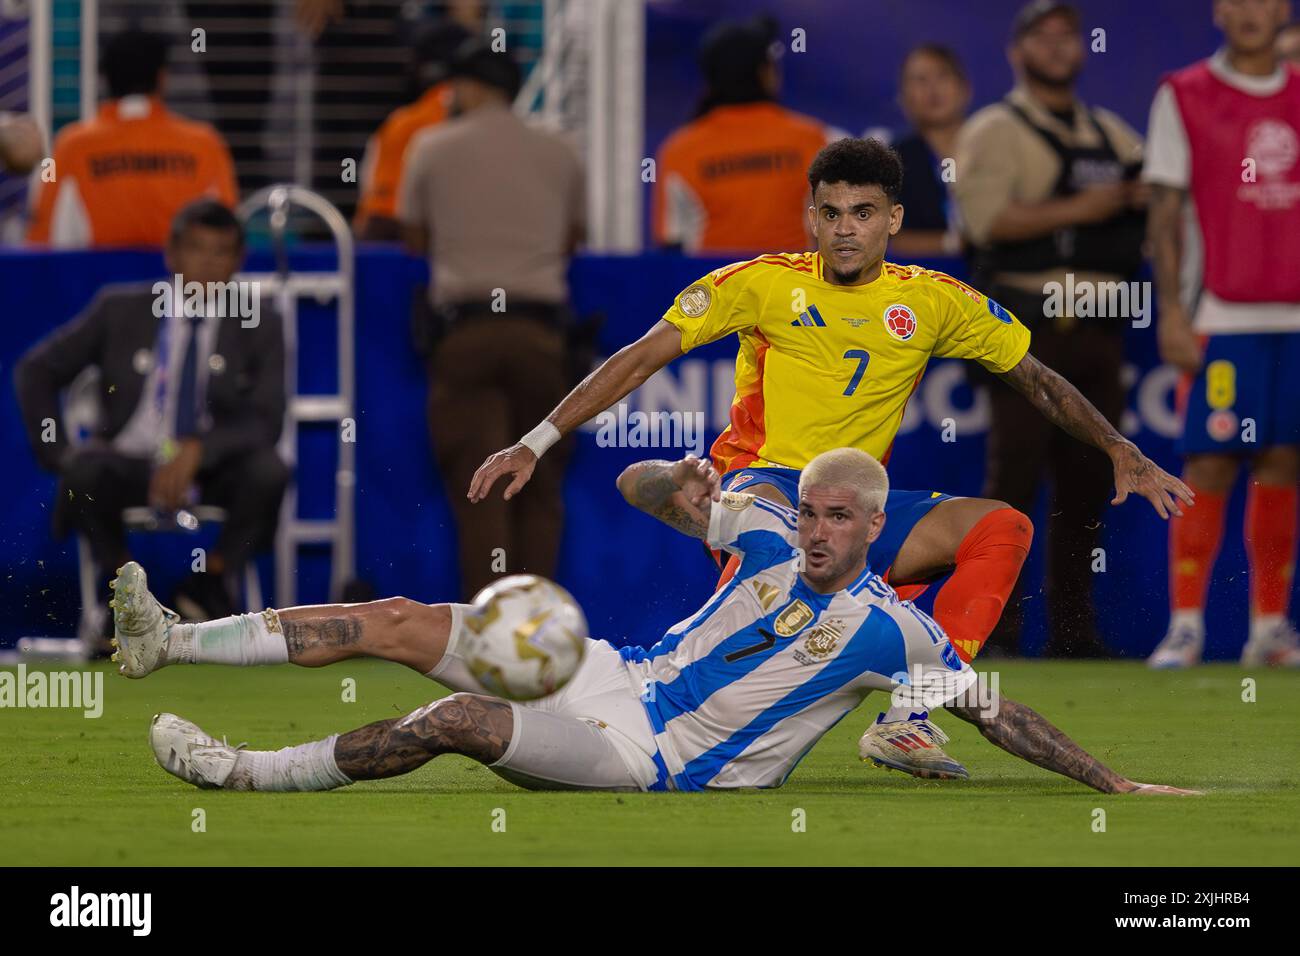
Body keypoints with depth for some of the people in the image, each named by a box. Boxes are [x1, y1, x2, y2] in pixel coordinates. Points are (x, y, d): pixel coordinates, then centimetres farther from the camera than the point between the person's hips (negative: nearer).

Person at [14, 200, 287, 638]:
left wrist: (198, 450, -23)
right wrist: (57, 451, -5)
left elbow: (264, 421, -6)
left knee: (268, 470, -32)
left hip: (212, 473, 0)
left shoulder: (259, 327, 3)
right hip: (129, 467, 0)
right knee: (83, 470, -34)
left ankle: (210, 587, -6)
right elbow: (35, 372, 9)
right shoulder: (120, 310, 4)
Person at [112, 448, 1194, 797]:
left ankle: (250, 774, -15)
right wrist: (680, 477, -12)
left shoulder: (887, 629, -9)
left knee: (453, 719, -26)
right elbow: (638, 489, 12)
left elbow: (998, 714, -6)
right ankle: (168, 641, -6)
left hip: (658, 765, -6)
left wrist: (1113, 783, -11)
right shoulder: (772, 538, 6)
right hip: (621, 674, 6)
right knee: (404, 622, -6)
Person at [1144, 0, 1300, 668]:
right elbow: (1165, 212, 0)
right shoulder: (1183, 98, 2)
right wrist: (1171, 311, -8)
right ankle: (1185, 624, -2)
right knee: (1208, 467, -7)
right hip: (1219, 317, -3)